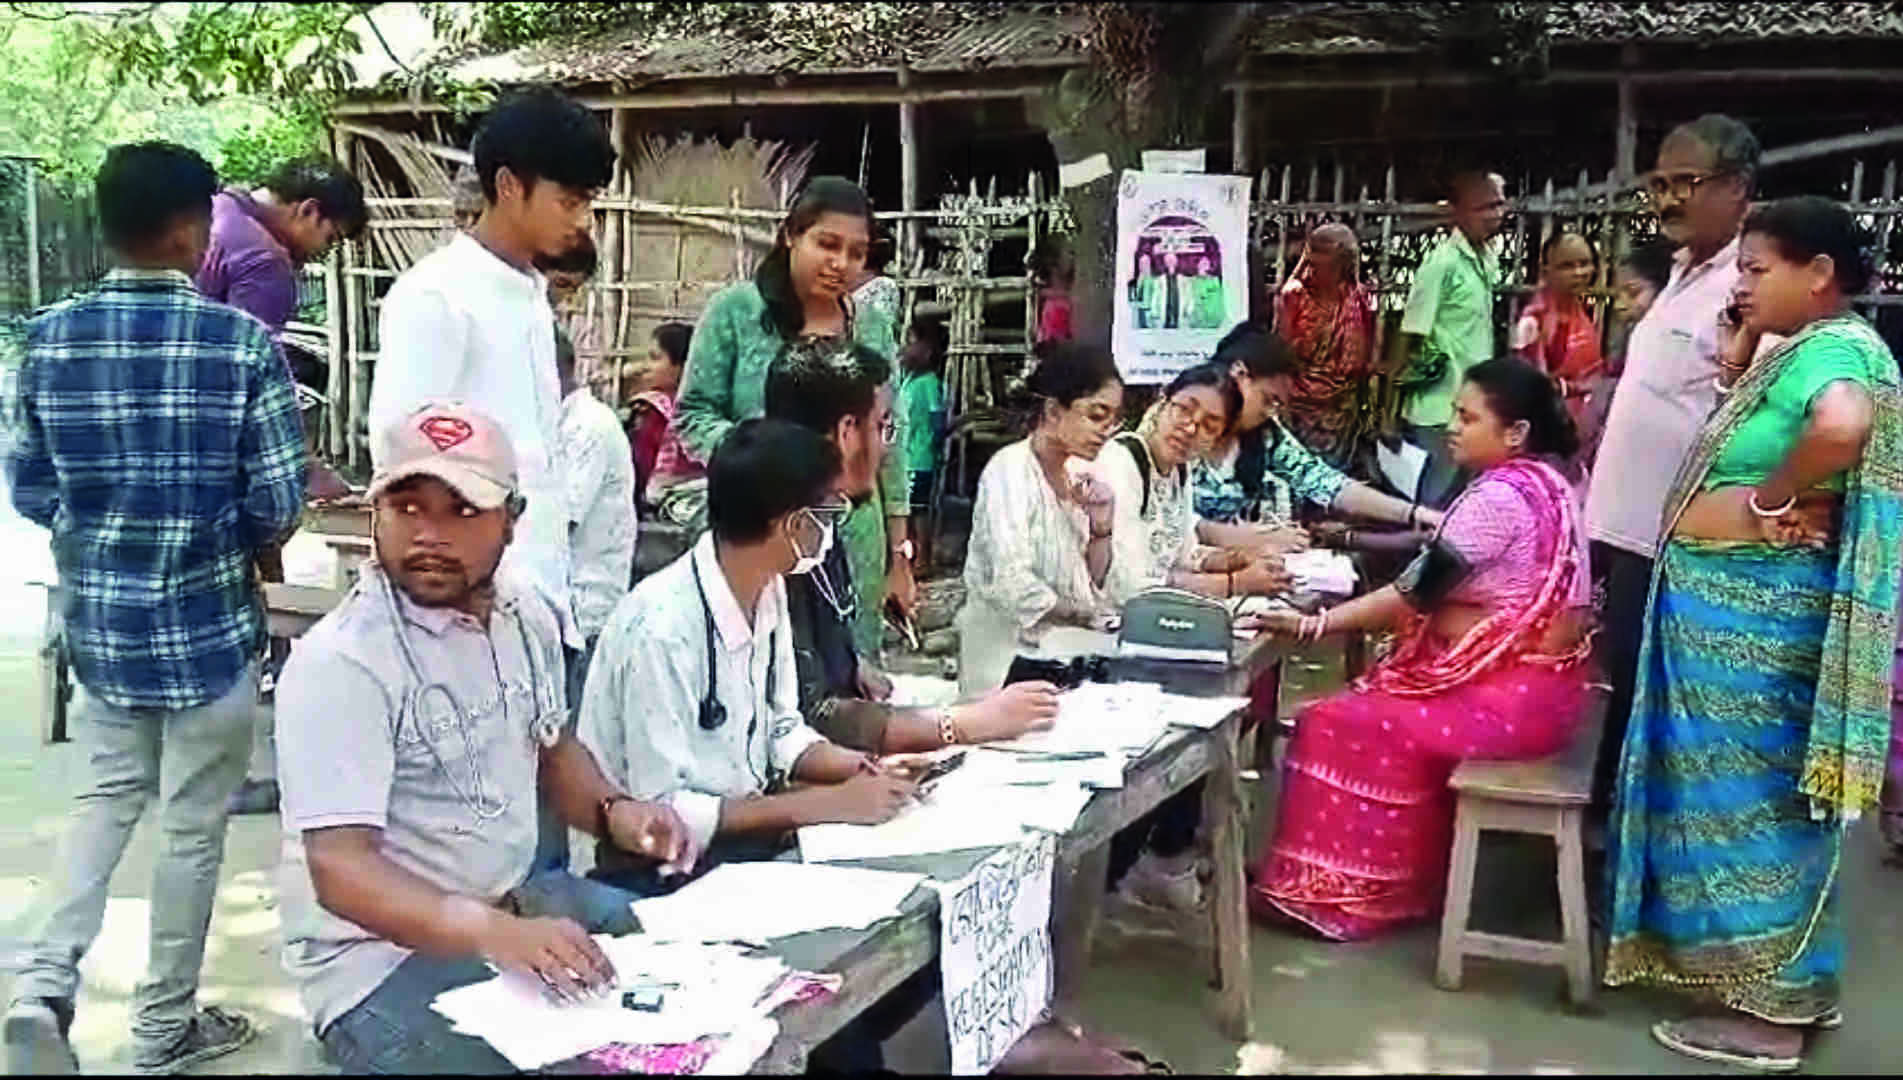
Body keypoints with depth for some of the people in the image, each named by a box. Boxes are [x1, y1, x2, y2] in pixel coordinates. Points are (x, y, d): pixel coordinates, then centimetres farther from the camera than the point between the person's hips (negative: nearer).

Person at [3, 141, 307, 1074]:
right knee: (191, 824, 10)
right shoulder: (241, 341, -15)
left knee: (107, 794, 23)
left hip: (98, 619, 4)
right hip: (210, 622, -4)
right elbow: (279, 505, -14)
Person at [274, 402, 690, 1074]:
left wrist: (611, 811, -2)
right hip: (381, 957, -7)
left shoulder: (525, 612, 3)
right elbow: (339, 870, -27)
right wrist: (493, 932, -41)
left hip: (521, 902, 8)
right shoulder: (339, 662, -20)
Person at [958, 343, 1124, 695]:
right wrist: (1089, 618, -12)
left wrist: (1101, 528, -4)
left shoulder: (1077, 474, 9)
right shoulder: (1009, 471, -13)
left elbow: (1092, 583, 12)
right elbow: (1014, 588, -22)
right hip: (1009, 654, -7)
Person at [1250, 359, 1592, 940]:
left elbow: (1417, 591, -22)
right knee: (1375, 706, 15)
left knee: (1341, 725, -5)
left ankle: (1334, 891, 6)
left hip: (1508, 693, -10)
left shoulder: (1499, 495, -20)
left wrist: (1313, 624, -20)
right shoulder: (1545, 483, 10)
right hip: (1534, 682, 10)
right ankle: (1403, 880, 18)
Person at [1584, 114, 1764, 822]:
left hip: (1671, 534, -9)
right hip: (1628, 519, 9)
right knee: (1620, 680, 18)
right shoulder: (1686, 273, 13)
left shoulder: (1746, 287, -18)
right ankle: (1605, 810, 32)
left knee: (1642, 692, 2)